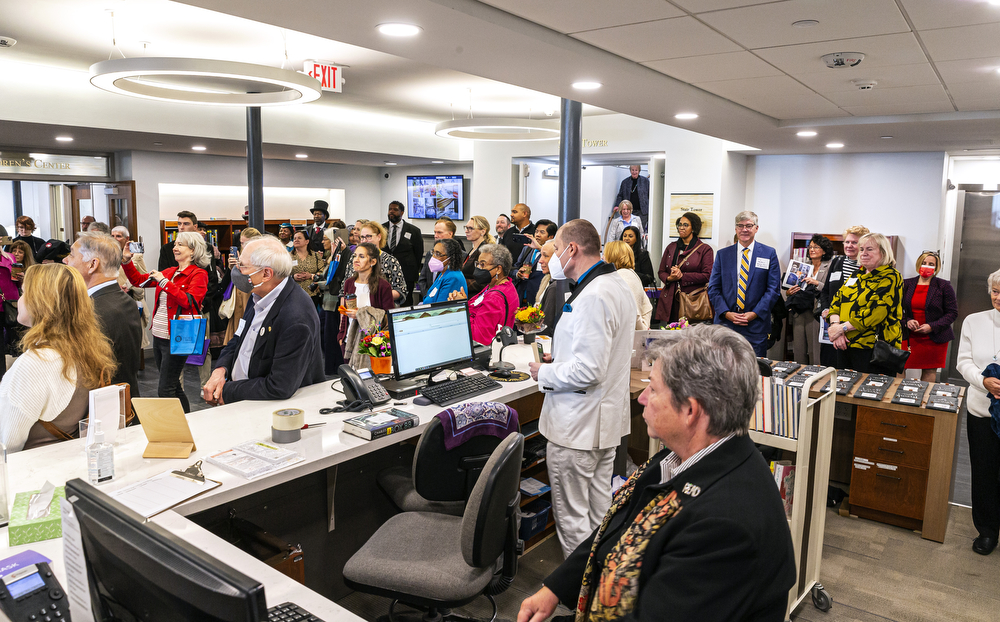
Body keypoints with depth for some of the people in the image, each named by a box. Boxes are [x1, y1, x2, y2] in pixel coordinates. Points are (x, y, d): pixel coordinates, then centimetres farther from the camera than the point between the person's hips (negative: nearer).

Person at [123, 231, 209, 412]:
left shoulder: (198, 274, -8)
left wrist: (164, 282, -22)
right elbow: (139, 280, 20)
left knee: (165, 390, -8)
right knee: (174, 387, 16)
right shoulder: (170, 272, 13)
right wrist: (127, 261, 7)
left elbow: (189, 301, -23)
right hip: (158, 336, 8)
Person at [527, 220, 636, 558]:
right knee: (599, 511, 22)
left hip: (577, 425, -10)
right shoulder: (618, 285, 9)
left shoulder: (591, 298, -24)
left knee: (572, 517, 4)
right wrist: (560, 358, 14)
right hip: (606, 418, 10)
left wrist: (544, 373, -12)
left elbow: (588, 371, -28)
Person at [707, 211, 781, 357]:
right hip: (726, 322, 1)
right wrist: (726, 313, -8)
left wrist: (755, 314, -9)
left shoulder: (769, 254, 6)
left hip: (756, 324, -1)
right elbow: (713, 288, 6)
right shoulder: (722, 254, 10)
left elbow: (774, 289, 2)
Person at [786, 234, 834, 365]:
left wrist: (817, 283, -19)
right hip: (798, 314, 5)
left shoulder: (829, 268, 0)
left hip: (815, 314, -5)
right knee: (798, 351, 8)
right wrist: (790, 292, 3)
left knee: (815, 353, -4)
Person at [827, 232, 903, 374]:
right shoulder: (858, 274, 17)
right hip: (847, 346, 7)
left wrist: (843, 327, -17)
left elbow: (876, 312, -18)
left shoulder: (890, 277, -6)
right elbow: (837, 300, 10)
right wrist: (835, 325, -9)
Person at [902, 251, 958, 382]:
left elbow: (952, 313, -1)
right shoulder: (907, 284, 8)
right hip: (911, 337, 2)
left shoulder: (944, 286, 0)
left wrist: (932, 326, -13)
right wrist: (907, 321, -9)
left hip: (935, 339, -1)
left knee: (929, 372, 2)